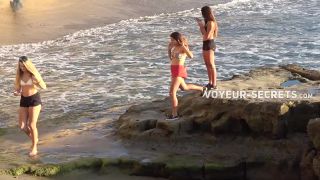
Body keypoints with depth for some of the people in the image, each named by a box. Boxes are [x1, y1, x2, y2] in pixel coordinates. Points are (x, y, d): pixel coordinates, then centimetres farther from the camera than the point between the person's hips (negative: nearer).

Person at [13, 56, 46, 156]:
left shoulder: (34, 74, -11)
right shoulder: (19, 74, 2)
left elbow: (44, 87, -12)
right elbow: (18, 88, 9)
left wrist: (37, 82, -33)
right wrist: (16, 93, -15)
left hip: (34, 99, -5)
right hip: (24, 100, 5)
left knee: (32, 125, -9)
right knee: (22, 126, -1)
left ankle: (34, 148, 7)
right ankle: (34, 139, 28)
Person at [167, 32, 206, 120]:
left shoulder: (183, 47, -15)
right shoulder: (175, 47, 9)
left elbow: (191, 56, -31)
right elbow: (170, 57, 22)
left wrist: (183, 46, -38)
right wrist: (169, 47, 6)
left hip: (179, 71, -10)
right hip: (174, 70, 10)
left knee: (172, 93, -14)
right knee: (184, 87, 32)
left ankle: (174, 115, -10)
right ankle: (202, 89, 54)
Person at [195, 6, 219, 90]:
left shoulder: (211, 23, -17)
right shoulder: (207, 22, 12)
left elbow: (207, 36, -22)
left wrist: (202, 26, -16)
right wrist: (200, 24, 16)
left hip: (209, 44, -10)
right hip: (205, 44, 10)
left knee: (211, 65, -5)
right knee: (207, 64, 15)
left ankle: (214, 84, -1)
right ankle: (210, 83, 23)